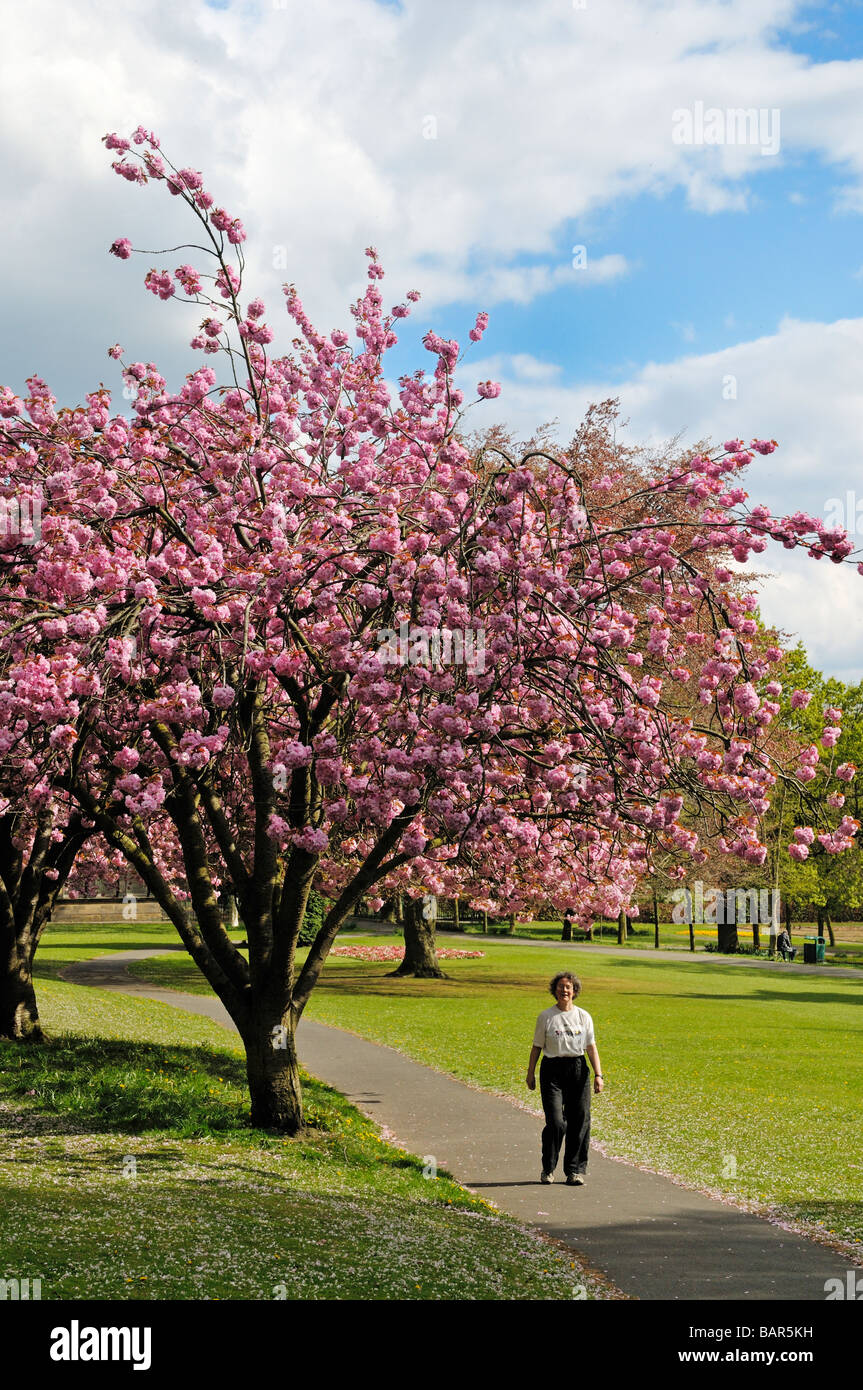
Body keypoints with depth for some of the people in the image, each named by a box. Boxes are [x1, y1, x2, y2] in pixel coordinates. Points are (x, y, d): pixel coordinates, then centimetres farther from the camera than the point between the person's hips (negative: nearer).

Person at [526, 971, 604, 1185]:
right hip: (552, 1070, -2)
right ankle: (548, 1169, 9)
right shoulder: (546, 1016, 2)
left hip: (578, 1070, 2)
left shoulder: (583, 1016, 7)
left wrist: (598, 1074, -3)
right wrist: (531, 1073, 6)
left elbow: (591, 1047, 5)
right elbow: (536, 1047, 7)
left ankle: (575, 1170, 13)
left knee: (579, 1121, 1)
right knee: (555, 1122, -9)